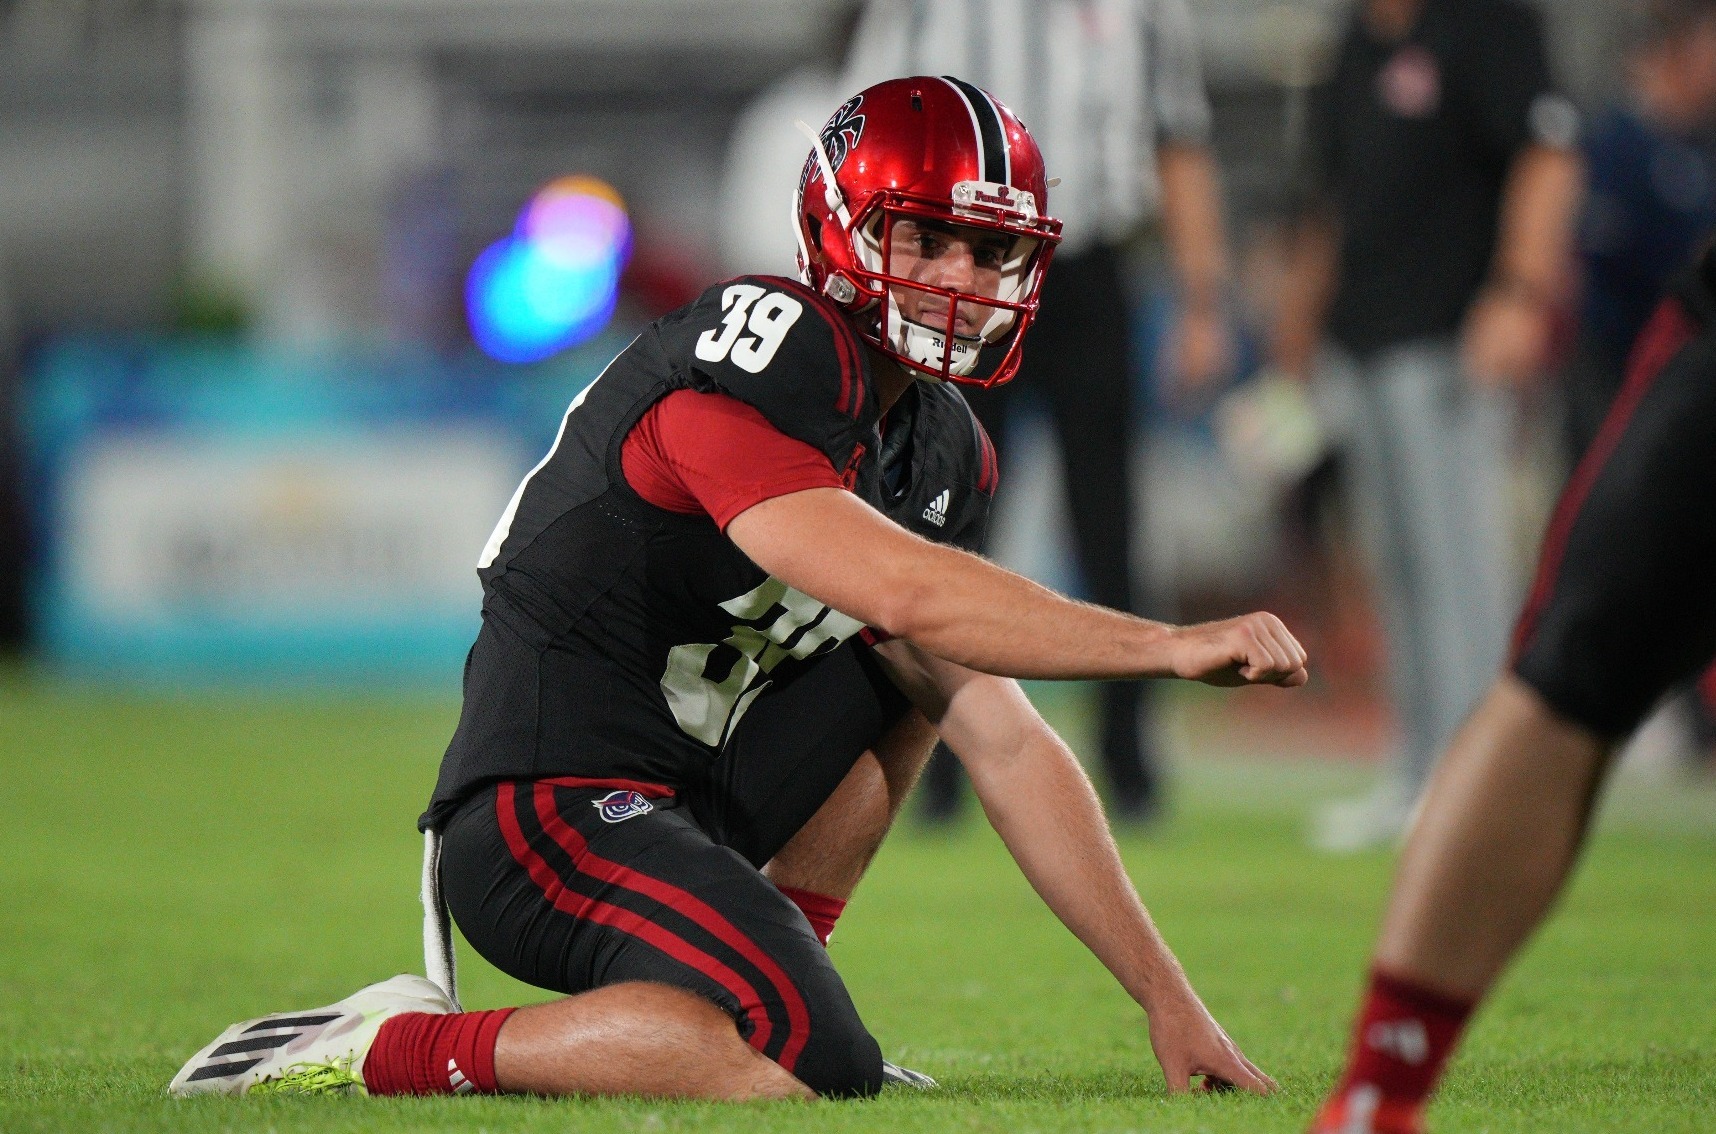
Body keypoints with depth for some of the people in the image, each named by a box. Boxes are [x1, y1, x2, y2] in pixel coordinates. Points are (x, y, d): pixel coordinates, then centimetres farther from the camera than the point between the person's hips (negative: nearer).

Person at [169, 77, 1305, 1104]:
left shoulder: (943, 454, 11)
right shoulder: (761, 362, -16)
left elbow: (1009, 746, 9)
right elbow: (897, 593, -28)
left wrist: (1165, 995, 4)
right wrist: (1170, 646, -29)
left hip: (693, 797, 10)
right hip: (549, 807, -10)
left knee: (944, 669, 18)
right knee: (807, 1064, -28)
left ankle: (758, 973, 9)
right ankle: (395, 1049, -14)